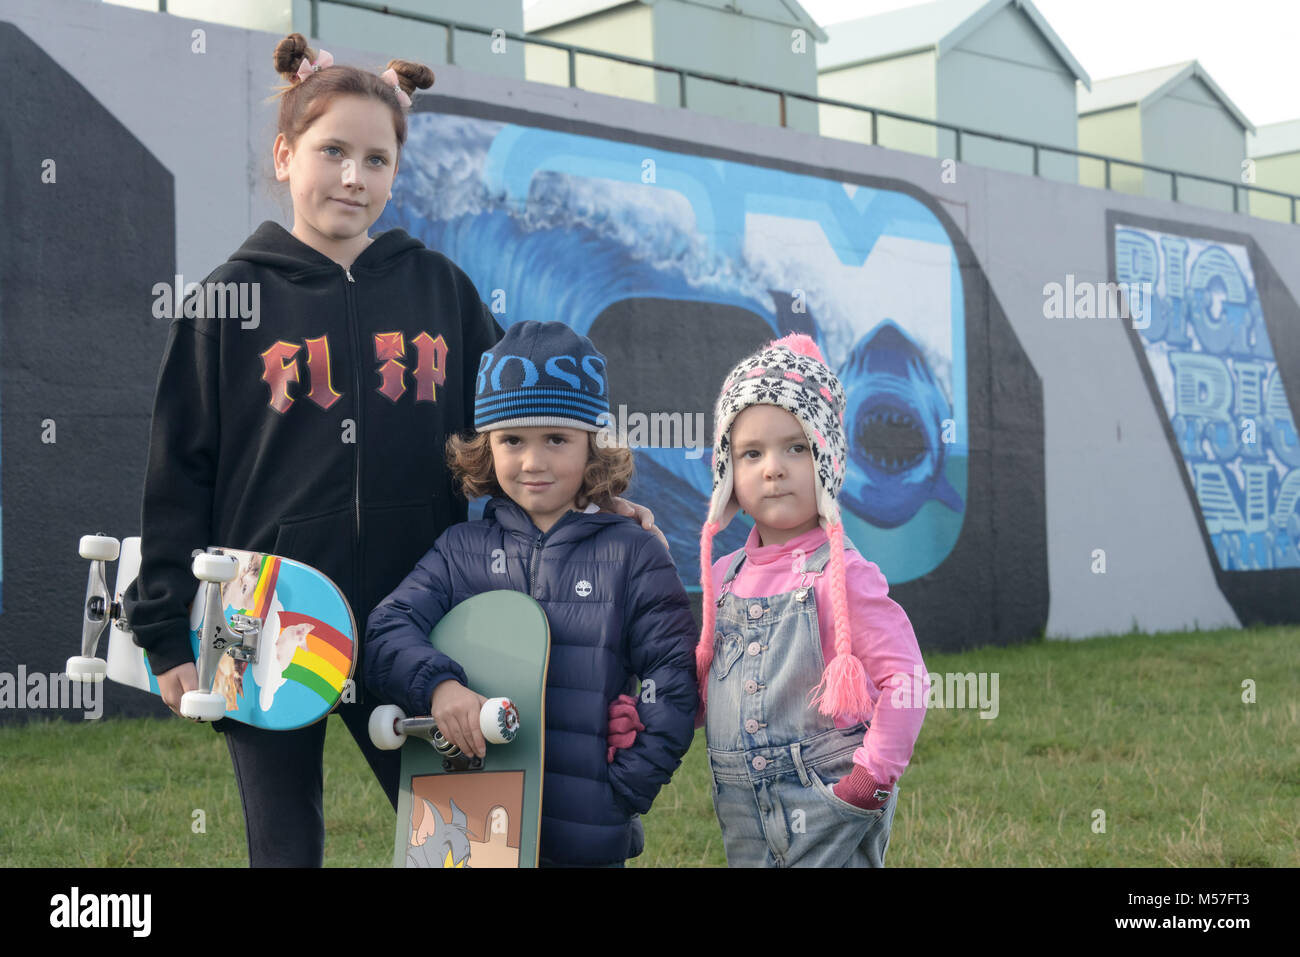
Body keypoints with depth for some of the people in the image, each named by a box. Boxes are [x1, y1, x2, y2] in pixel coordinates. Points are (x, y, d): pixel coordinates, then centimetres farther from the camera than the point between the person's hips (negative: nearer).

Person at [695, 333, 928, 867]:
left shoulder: (839, 574, -11)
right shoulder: (723, 576, 8)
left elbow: (905, 678, -11)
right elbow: (703, 690, 17)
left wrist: (872, 774, -14)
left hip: (827, 817, -6)